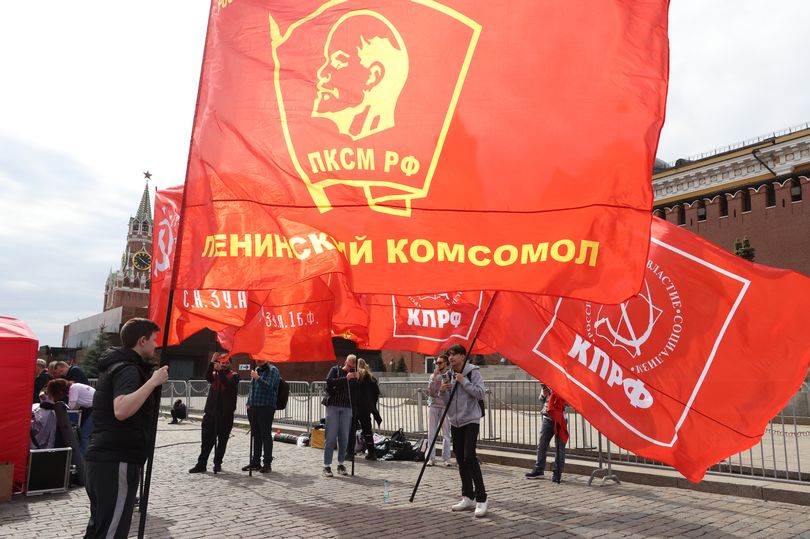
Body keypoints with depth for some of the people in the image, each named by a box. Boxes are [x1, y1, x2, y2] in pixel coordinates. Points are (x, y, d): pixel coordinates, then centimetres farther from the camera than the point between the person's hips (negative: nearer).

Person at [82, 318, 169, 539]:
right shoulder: (128, 369, -15)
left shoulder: (114, 365, 16)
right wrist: (153, 381, -27)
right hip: (117, 463, -10)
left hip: (103, 459, 10)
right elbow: (121, 411, -33)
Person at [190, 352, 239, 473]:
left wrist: (220, 371, -27)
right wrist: (212, 363, -26)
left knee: (222, 440, 5)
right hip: (211, 412, 3)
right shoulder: (215, 374, 10)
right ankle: (201, 464, 11)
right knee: (207, 440, 3)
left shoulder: (234, 376, 1)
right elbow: (208, 377, -13)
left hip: (226, 414, -2)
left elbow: (228, 384, -20)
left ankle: (218, 463, 17)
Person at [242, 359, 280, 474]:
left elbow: (269, 386, -17)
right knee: (255, 435, 13)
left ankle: (267, 463, 4)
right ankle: (255, 462, 22)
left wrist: (257, 378, -20)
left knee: (266, 435, -3)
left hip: (266, 408, -7)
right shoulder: (256, 370, 18)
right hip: (253, 408, 7)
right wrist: (249, 403, 17)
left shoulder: (272, 370, -5)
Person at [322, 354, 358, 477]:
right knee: (330, 437, -3)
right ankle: (327, 466, 2)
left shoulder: (354, 376, 11)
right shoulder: (335, 370, 5)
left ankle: (341, 464, 16)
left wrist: (357, 380, -10)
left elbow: (356, 393, 4)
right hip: (333, 406, -3)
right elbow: (329, 382, -12)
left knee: (344, 437, 4)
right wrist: (346, 378, -15)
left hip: (347, 408, 3)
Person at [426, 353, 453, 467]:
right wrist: (434, 377, -7)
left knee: (446, 433, 0)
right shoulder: (433, 375, 10)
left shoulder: (450, 375, 2)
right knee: (431, 433, 3)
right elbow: (430, 392, 0)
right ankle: (431, 458, 8)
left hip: (445, 406, -3)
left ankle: (446, 458, 6)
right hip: (433, 405, 3)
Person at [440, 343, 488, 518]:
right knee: (460, 459, 9)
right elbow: (447, 402, 14)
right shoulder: (450, 375, 10)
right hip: (455, 422, 7)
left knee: (469, 457, -16)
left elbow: (480, 393, -17)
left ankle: (481, 499, -10)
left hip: (470, 420, -7)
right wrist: (442, 392, -7)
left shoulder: (473, 371, -7)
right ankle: (468, 498, 20)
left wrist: (463, 381, -19)